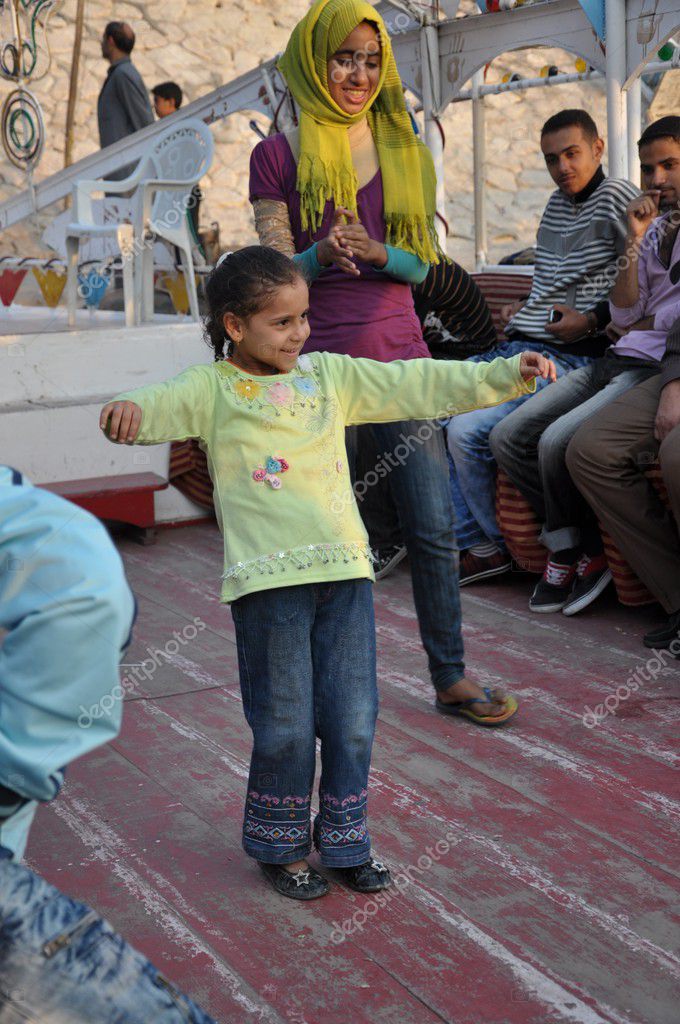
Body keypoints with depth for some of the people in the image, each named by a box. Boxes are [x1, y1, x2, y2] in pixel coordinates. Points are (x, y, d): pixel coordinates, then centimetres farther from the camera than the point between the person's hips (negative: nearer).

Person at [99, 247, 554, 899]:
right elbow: (165, 406, -17)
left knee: (353, 718, 10)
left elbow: (415, 384, 12)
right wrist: (130, 412, -41)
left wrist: (507, 374, 7)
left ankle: (344, 841, 29)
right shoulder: (214, 389, 1)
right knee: (285, 726, 4)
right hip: (268, 577, -4)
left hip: (344, 567, 4)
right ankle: (279, 847, 27)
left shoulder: (329, 375, 12)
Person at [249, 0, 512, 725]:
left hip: (399, 355, 3)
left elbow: (422, 264, 9)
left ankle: (451, 674, 18)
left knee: (434, 528, 4)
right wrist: (324, 255, -22)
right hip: (319, 363, -3)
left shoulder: (406, 154, 13)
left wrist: (376, 252, -12)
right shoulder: (279, 156, 3)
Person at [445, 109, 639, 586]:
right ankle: (470, 542, 1)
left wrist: (593, 319, -18)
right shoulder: (557, 205, 19)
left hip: (569, 357, -9)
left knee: (468, 431, -24)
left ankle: (494, 544, -1)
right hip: (516, 348, 9)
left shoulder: (617, 198, -7)